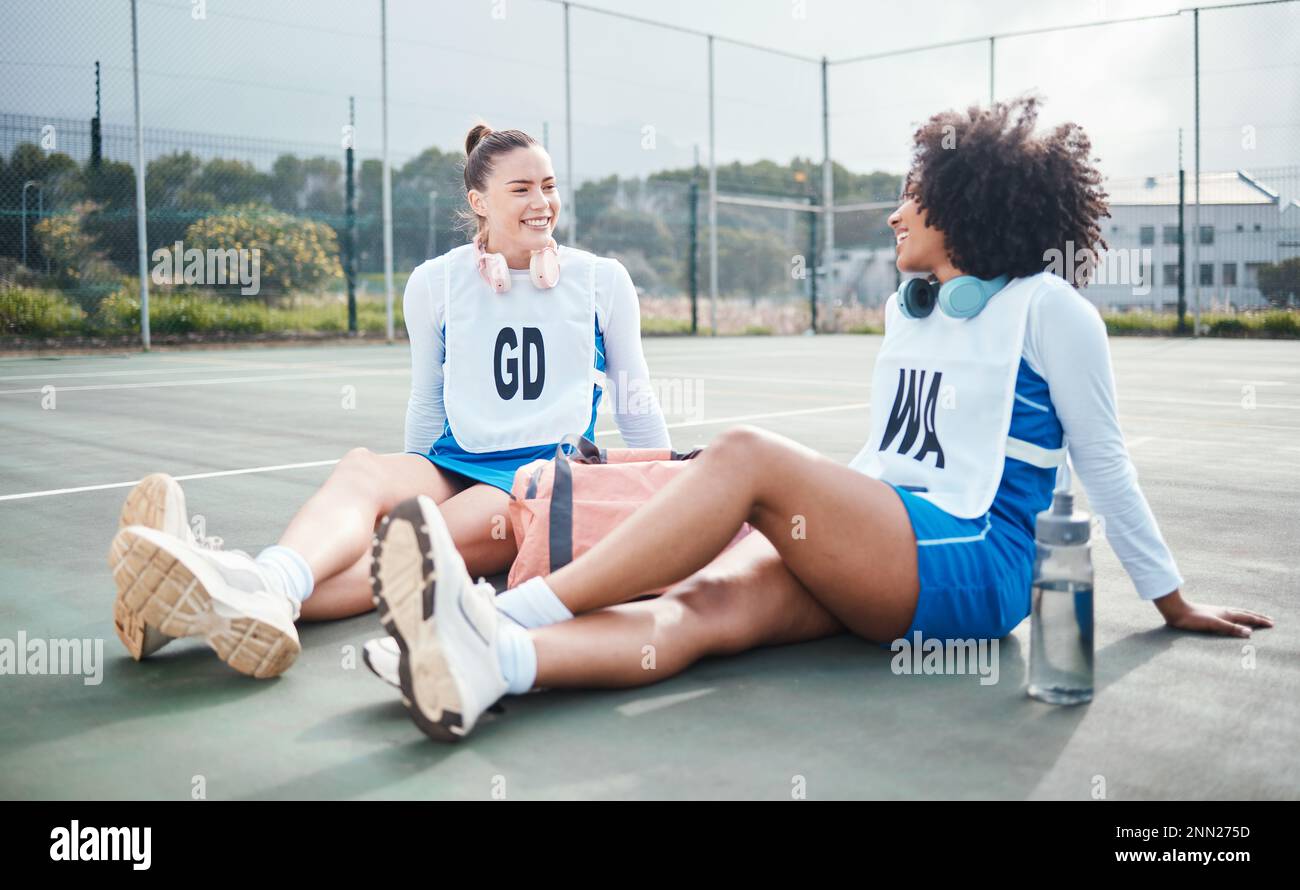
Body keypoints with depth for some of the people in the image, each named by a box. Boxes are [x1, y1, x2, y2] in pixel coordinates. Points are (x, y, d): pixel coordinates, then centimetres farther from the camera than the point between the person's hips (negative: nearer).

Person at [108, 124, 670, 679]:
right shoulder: (436, 283, 8)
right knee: (361, 469, -32)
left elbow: (637, 405, 13)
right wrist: (414, 491, 22)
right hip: (453, 467, 3)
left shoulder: (602, 280, 5)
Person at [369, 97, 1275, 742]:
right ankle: (486, 660, -49)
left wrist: (1175, 603, 9)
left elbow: (1103, 462, 3)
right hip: (879, 556, 6)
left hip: (974, 566, -6)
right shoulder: (907, 307, 20)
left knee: (747, 454, -27)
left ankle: (518, 608, -33)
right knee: (708, 604, -25)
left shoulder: (1047, 307, -2)